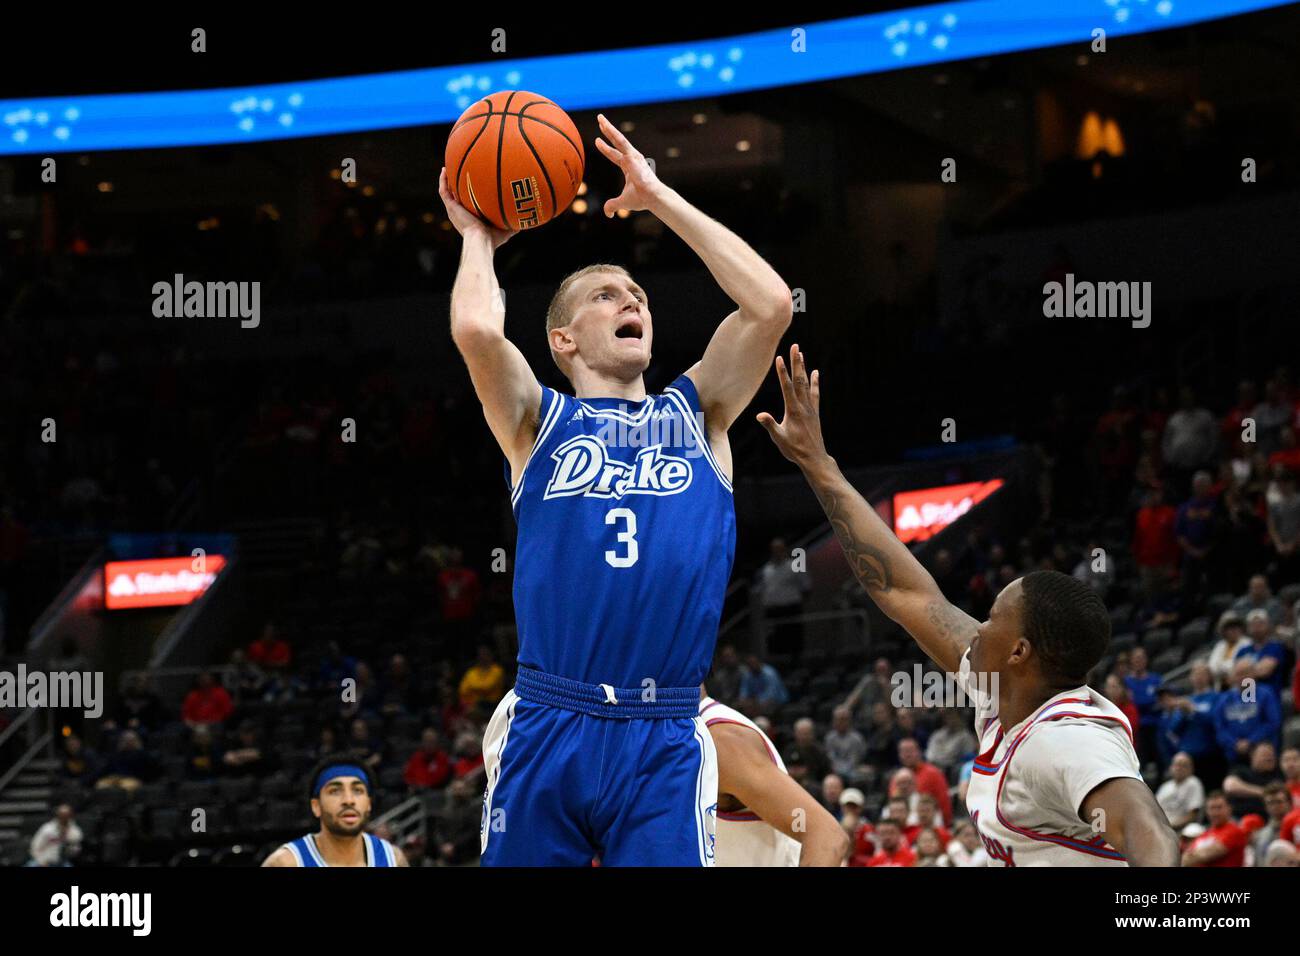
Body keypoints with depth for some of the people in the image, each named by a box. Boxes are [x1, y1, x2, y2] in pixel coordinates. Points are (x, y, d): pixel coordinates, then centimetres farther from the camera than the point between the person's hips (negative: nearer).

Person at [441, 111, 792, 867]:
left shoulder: (696, 415, 17)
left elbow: (772, 304, 2)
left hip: (665, 739, 1)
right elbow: (477, 330, -10)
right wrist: (478, 237, 11)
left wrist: (661, 199, 9)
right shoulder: (539, 421, 11)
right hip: (547, 727, -1)